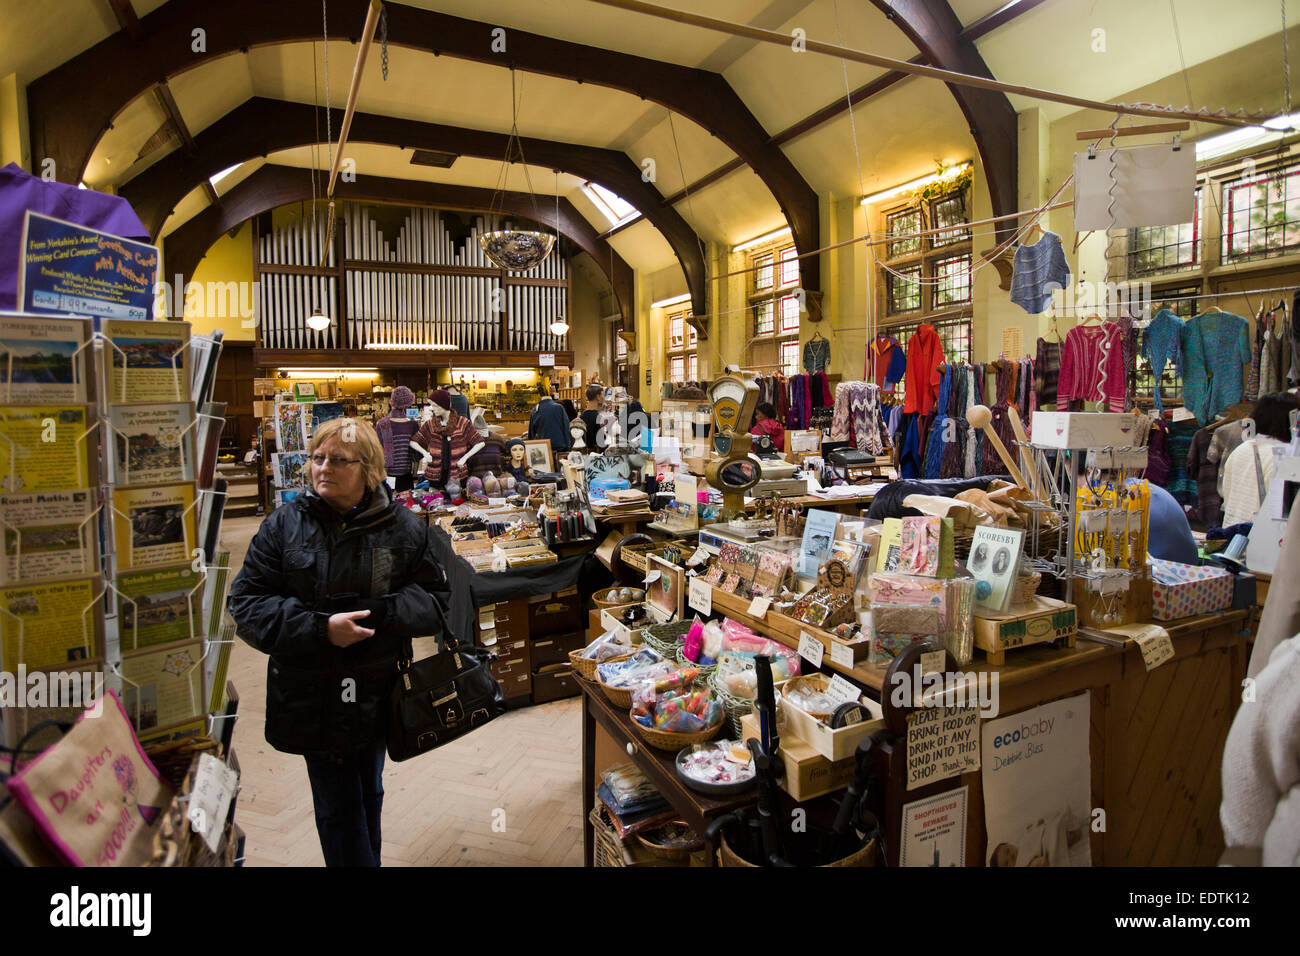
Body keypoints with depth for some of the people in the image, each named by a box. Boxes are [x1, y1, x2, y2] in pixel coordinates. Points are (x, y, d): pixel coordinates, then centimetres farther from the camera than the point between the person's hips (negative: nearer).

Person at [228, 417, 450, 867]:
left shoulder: (404, 527, -5)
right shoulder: (285, 523, -6)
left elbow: (435, 600, -2)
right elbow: (245, 602, -7)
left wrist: (377, 612, -20)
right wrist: (320, 628, -21)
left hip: (378, 692, 1)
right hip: (312, 695, -1)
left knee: (368, 795, 20)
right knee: (337, 805, 9)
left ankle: (367, 859, 43)